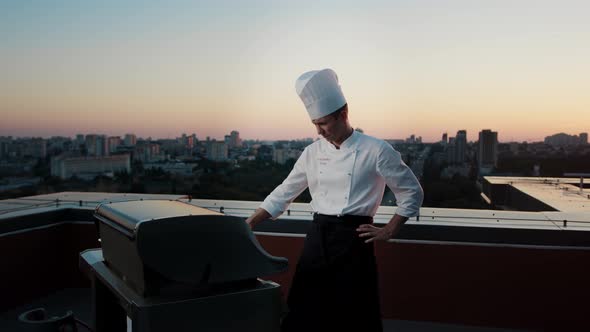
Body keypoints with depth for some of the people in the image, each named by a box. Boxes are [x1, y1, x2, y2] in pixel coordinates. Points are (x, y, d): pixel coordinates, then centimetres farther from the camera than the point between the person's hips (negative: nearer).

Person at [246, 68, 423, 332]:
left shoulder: (376, 151, -7)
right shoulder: (313, 152, 6)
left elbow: (412, 193, 0)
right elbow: (284, 193, 11)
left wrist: (388, 232, -3)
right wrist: (248, 224, 4)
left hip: (353, 240, -4)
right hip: (317, 238, 4)